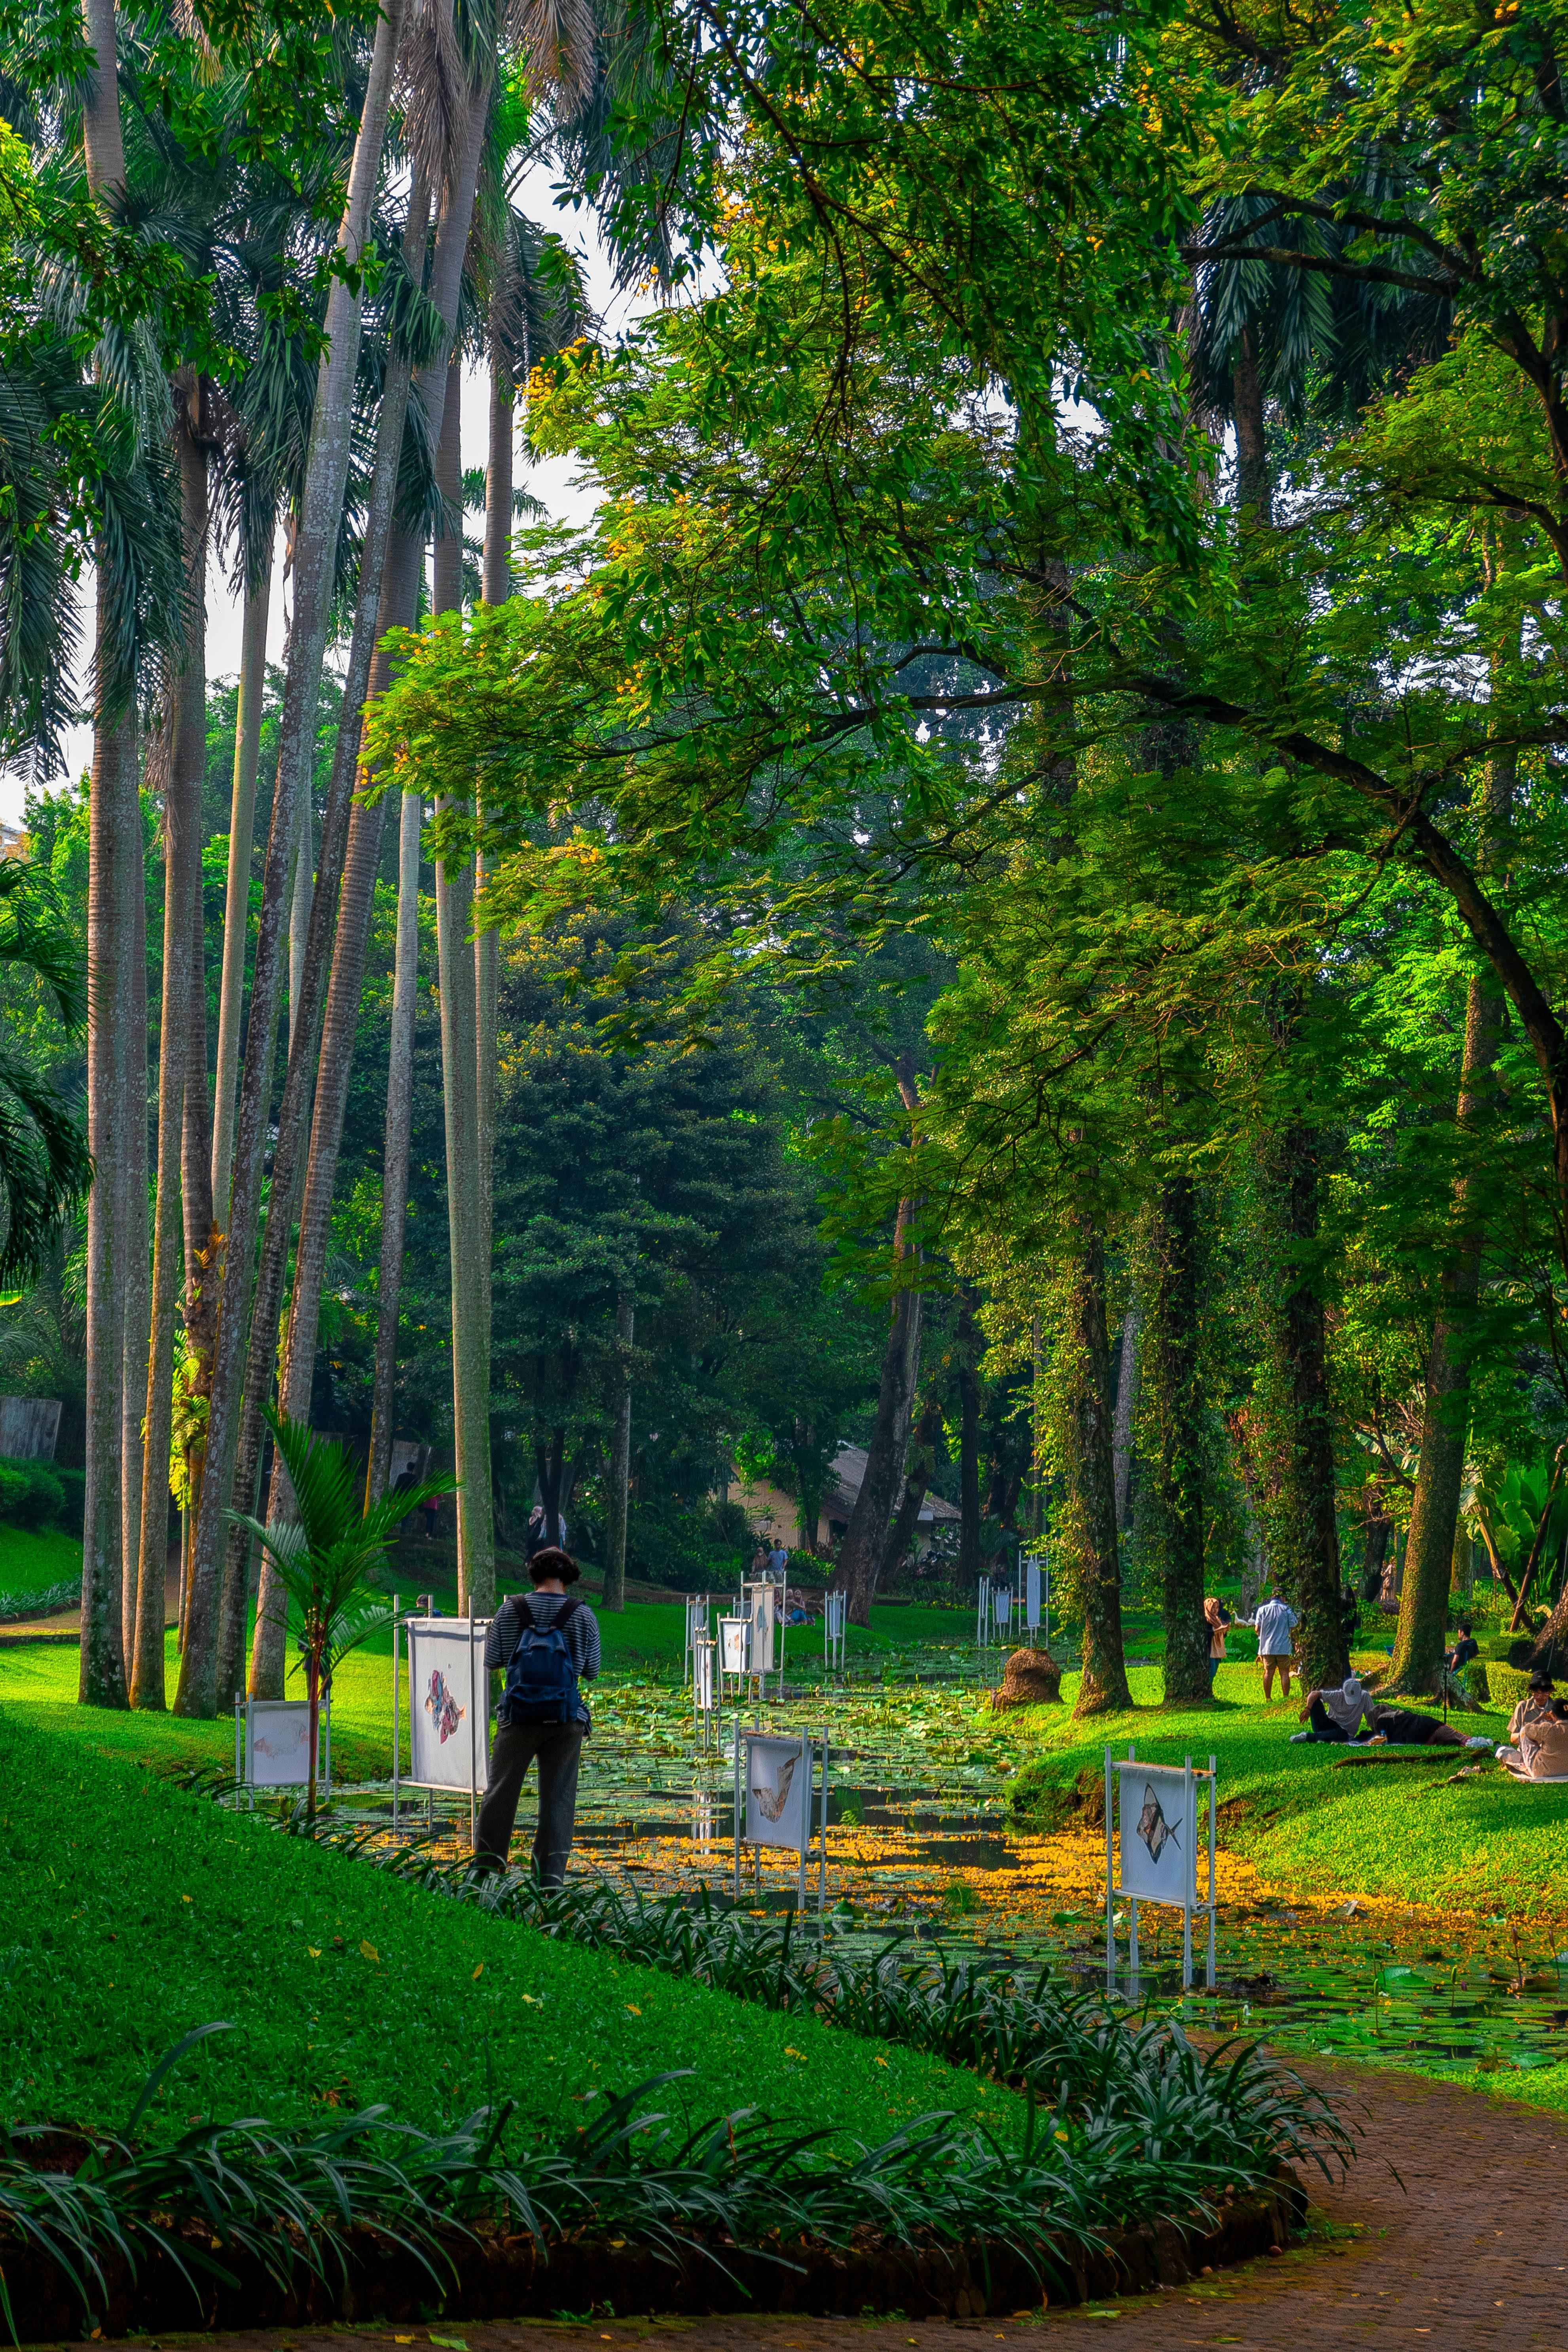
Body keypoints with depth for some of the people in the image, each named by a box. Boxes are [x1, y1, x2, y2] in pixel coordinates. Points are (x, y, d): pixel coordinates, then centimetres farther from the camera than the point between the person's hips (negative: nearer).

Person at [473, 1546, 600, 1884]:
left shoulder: (510, 1610, -3)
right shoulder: (583, 1615, -3)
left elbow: (492, 1660, 4)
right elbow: (591, 1671, 3)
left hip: (519, 1716, 0)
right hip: (567, 1719, 0)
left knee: (501, 1792, 13)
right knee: (558, 1798, 6)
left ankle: (486, 1867, 20)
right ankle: (550, 1878, 5)